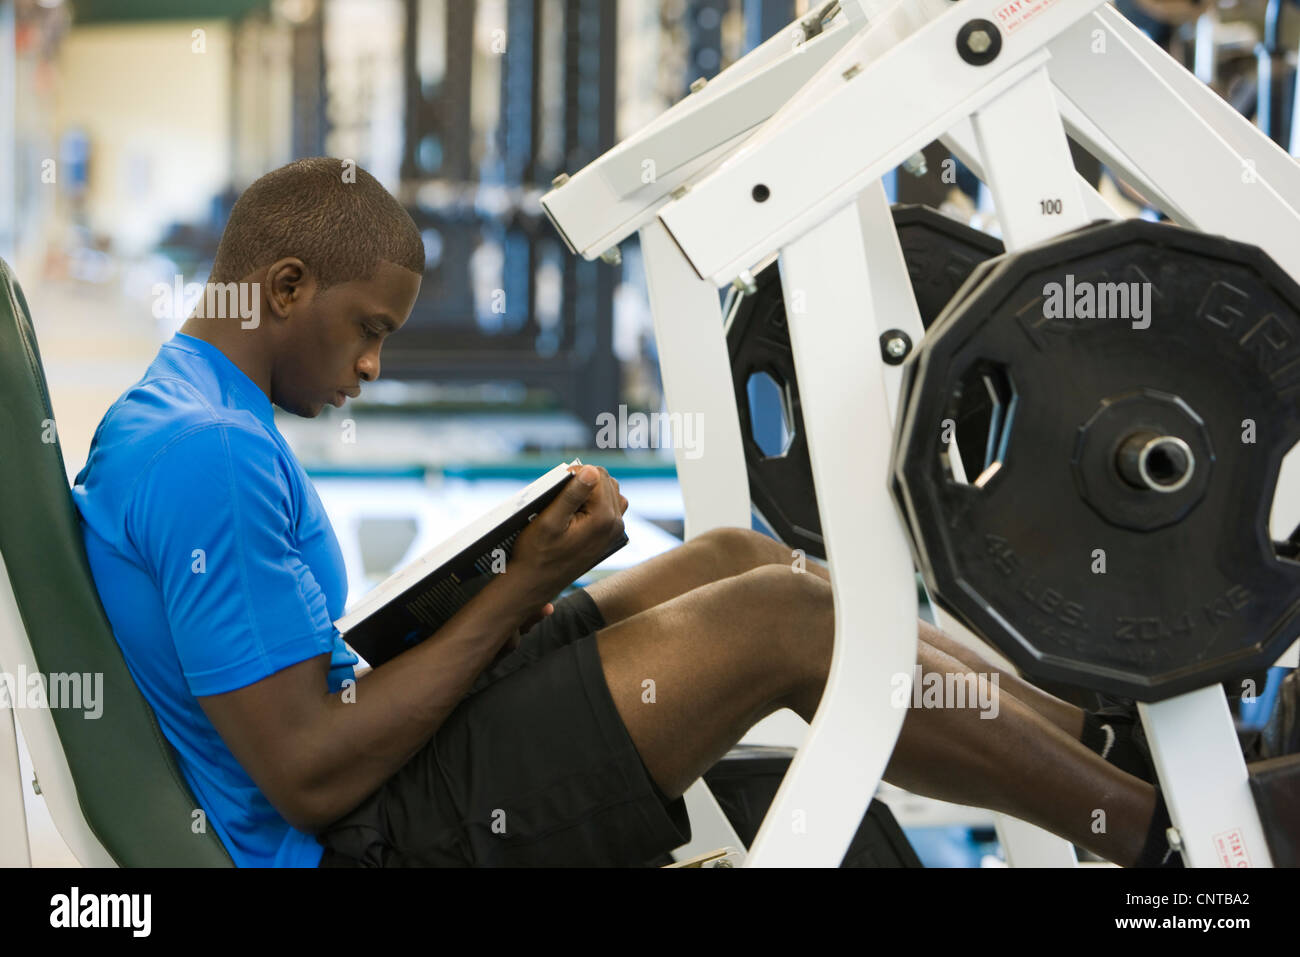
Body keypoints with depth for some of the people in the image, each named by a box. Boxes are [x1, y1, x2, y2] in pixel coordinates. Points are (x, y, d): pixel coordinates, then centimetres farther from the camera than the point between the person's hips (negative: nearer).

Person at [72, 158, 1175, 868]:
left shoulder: (158, 421, 13)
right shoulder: (213, 456, -22)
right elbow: (311, 775, -25)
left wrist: (504, 591, 6)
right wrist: (520, 590, -17)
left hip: (367, 796, 11)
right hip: (369, 844, -11)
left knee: (735, 558, 9)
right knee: (778, 618, -15)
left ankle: (1095, 734, 13)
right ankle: (1148, 829, -3)